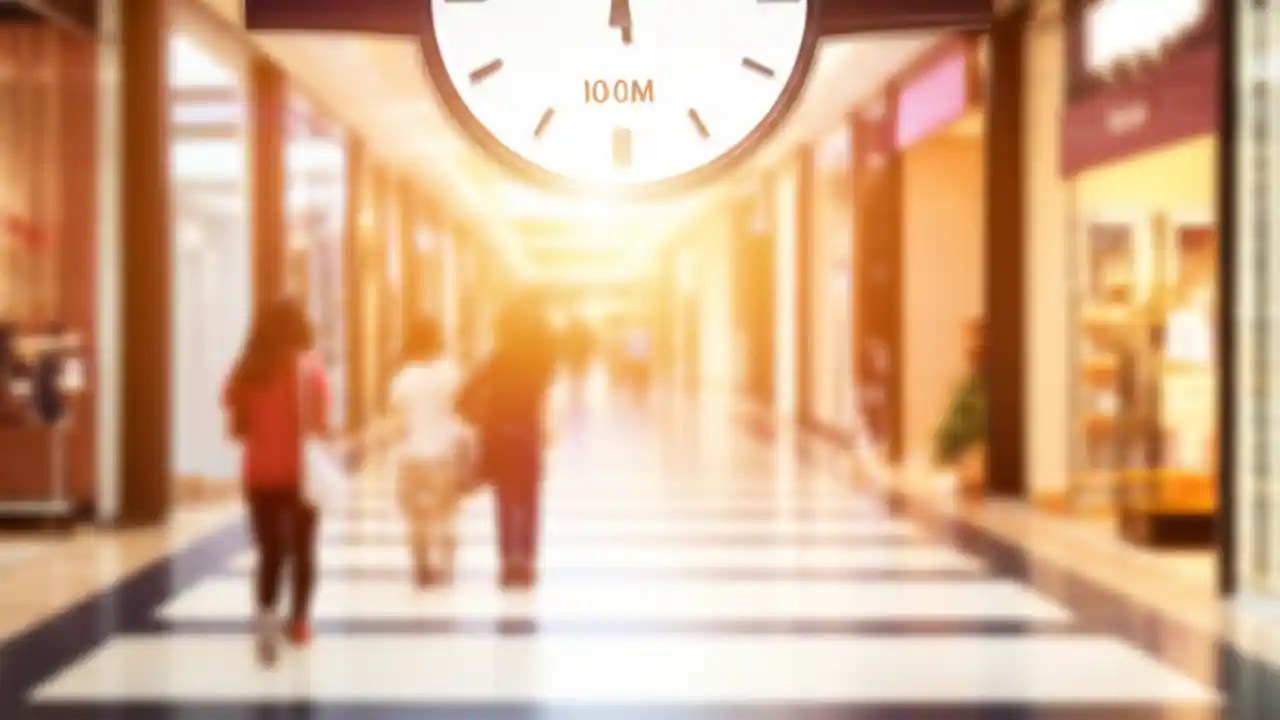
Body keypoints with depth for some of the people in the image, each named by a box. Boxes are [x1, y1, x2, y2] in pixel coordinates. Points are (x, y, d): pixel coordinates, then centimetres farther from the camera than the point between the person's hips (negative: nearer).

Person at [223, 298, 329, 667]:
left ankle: (266, 614, -15)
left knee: (270, 551, 7)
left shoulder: (248, 370, -1)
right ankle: (299, 621, 21)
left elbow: (237, 427, -1)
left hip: (259, 474, 2)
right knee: (302, 549, 14)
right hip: (300, 472, -2)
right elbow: (319, 425, -12)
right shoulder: (309, 368, -9)